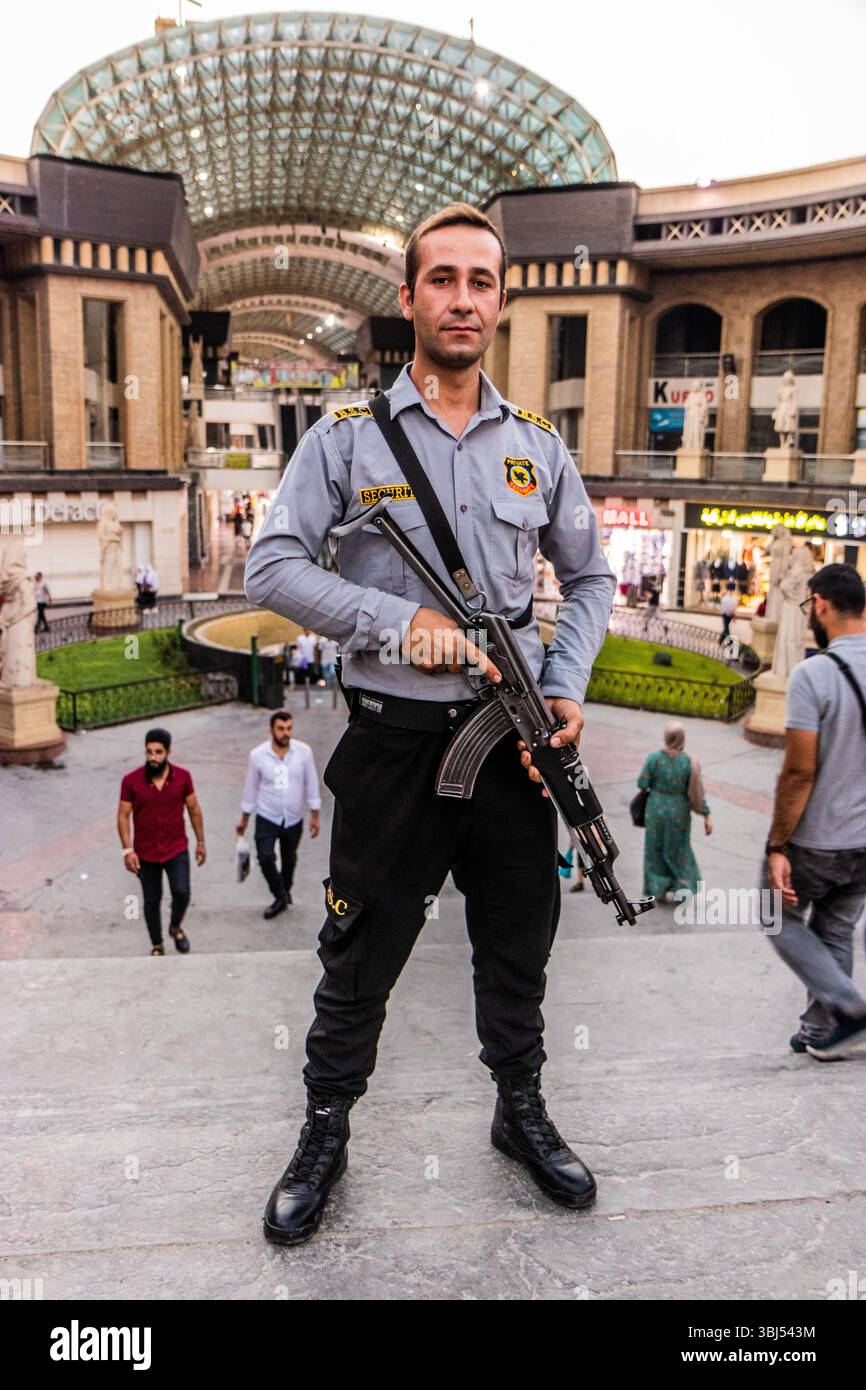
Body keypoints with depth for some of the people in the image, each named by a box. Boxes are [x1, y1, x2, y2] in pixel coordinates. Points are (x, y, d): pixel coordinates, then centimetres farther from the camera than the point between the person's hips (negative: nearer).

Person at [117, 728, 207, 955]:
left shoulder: (182, 776, -9)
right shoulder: (131, 781, -13)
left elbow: (194, 809, 2)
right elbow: (123, 815, -7)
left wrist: (201, 842, 4)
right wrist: (127, 850, -13)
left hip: (177, 849, 0)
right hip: (145, 853, 0)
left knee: (181, 893, -13)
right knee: (152, 901, 11)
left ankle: (175, 927, 19)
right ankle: (157, 945, 31)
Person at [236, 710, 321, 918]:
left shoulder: (304, 751, -12)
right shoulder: (258, 755, -12)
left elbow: (311, 784, -1)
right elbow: (250, 788, 1)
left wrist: (315, 815, 0)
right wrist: (244, 819, 8)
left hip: (293, 820, 1)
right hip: (267, 818, -1)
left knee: (289, 860, 16)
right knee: (266, 858, -17)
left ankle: (285, 892, 43)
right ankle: (281, 897, 5)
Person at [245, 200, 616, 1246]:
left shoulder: (539, 448, 9)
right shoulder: (346, 436, -1)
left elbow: (589, 579, 15)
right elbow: (271, 568, -7)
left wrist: (568, 685, -2)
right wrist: (401, 623, -18)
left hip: (512, 740, 3)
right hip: (392, 742, -3)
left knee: (517, 948, 17)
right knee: (358, 960, 9)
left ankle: (522, 1113, 39)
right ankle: (325, 1135, 30)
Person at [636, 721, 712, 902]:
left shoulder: (654, 758, -18)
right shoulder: (689, 762, -16)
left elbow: (642, 784, -12)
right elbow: (698, 792, -13)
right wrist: (707, 817, -5)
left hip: (657, 808, 0)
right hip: (679, 811, 1)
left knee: (656, 849, 18)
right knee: (678, 849, 23)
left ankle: (659, 890, 22)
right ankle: (683, 885, 20)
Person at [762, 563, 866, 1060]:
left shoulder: (813, 674, -19)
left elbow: (800, 770, -21)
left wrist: (777, 846, -14)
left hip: (815, 840, -6)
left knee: (782, 920, 16)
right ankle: (821, 1032, 27)